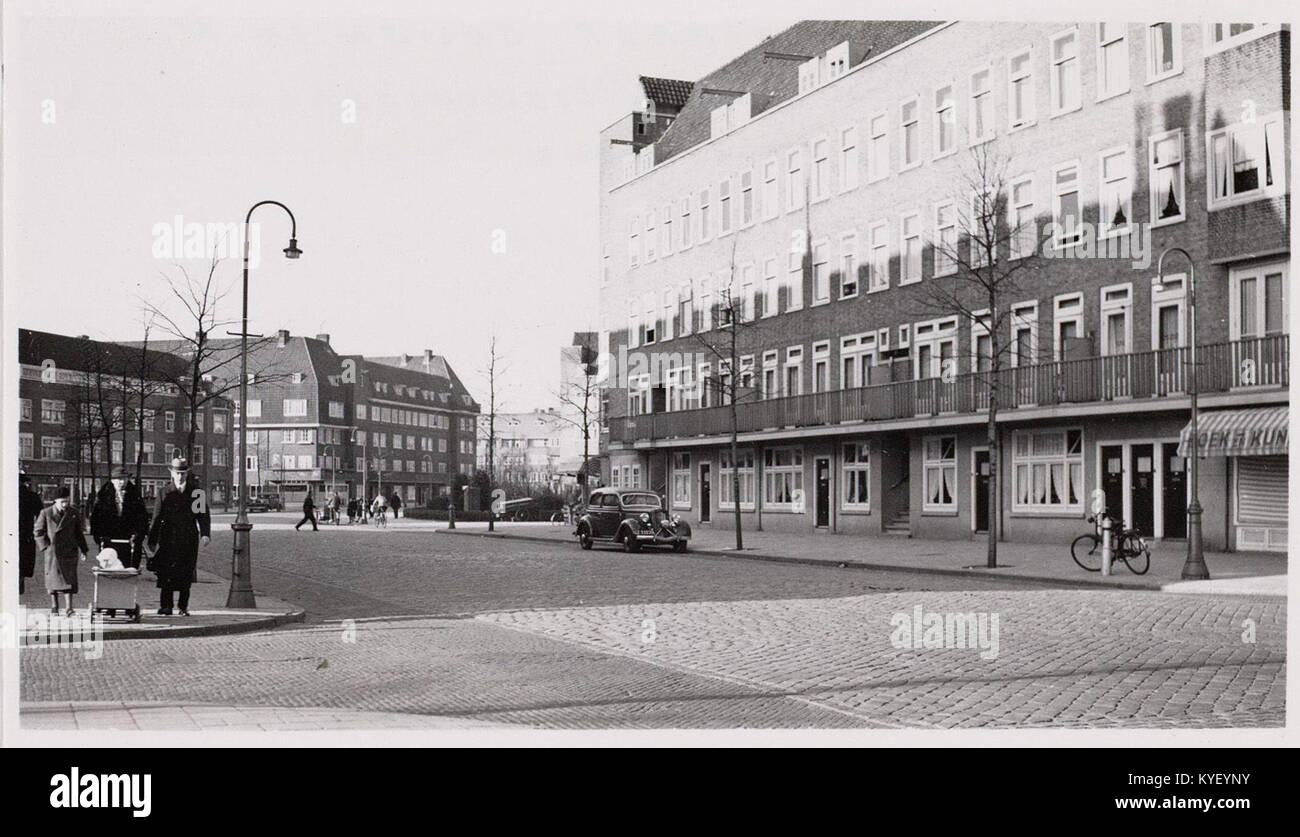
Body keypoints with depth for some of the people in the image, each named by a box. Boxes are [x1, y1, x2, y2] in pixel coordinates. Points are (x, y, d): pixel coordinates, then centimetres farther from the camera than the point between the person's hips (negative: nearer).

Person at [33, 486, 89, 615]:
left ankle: (69, 608, -3)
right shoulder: (46, 513, -1)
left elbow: (79, 533, 13)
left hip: (70, 552, 1)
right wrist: (46, 545, -4)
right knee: (53, 578, 3)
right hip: (53, 552, -1)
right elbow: (37, 531, 4)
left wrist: (83, 550, 9)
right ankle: (54, 606, 14)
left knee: (69, 579, -4)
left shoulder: (74, 514, 6)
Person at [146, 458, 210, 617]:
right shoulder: (165, 493, 5)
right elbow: (157, 518, 5)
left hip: (189, 541, 1)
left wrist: (205, 534, -10)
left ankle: (184, 607, 11)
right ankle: (165, 607, -2)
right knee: (166, 574, -7)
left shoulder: (196, 492, 6)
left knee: (186, 575, 3)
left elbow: (203, 515, 4)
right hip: (168, 540, -1)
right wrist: (153, 540, -1)